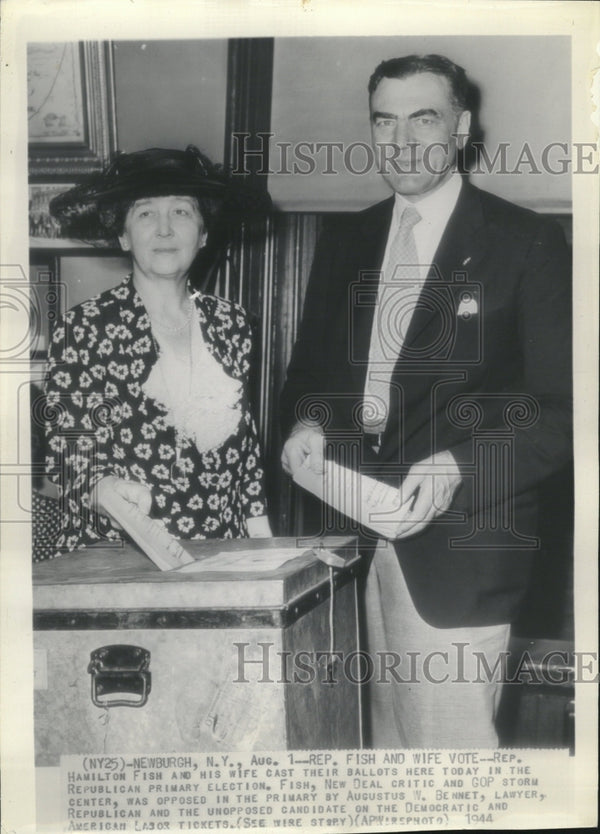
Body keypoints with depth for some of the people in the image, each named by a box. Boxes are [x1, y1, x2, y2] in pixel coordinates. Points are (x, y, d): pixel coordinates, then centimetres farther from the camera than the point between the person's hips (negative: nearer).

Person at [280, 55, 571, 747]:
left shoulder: (526, 243, -3)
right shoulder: (345, 242, 12)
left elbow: (560, 407, -6)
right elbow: (310, 368, 18)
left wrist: (457, 467, -21)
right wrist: (307, 424, -5)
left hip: (459, 544, -4)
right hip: (363, 530, 5)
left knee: (449, 742, -3)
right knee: (389, 732, 16)